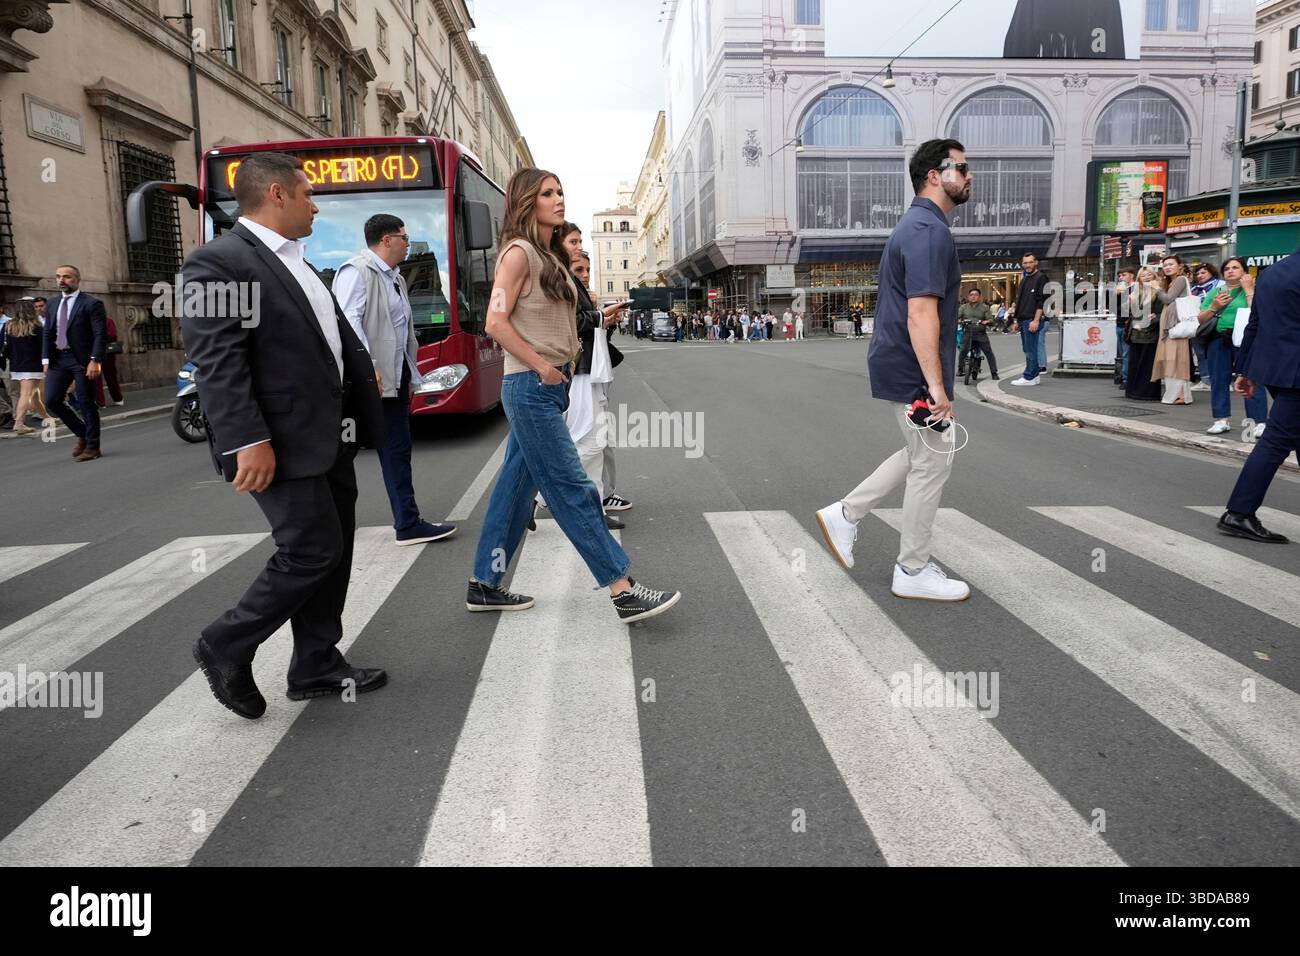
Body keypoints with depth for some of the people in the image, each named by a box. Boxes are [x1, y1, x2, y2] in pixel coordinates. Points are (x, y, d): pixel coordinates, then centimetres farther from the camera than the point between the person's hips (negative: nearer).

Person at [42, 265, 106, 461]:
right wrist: (46, 359, 7)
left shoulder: (91, 304, -5)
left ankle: (92, 447, 10)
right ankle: (82, 434, 21)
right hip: (58, 359, 6)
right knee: (51, 401, 1)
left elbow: (100, 334, -11)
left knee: (86, 403, 0)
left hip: (81, 360, -6)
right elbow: (47, 333, 16)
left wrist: (95, 360, -19)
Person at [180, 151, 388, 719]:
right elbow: (216, 362, -20)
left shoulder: (297, 263, 17)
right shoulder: (218, 263, -12)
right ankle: (225, 647, 15)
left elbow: (336, 335, 21)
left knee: (334, 552, 12)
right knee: (312, 553, -6)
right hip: (284, 446, -9)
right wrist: (248, 442, -26)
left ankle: (317, 667, 25)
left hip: (330, 438, 9)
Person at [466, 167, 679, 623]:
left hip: (550, 387, 9)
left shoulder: (548, 256, 17)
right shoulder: (518, 252, -10)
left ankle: (484, 585, 21)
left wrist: (566, 359, 9)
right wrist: (542, 367, -16)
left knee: (516, 487, 11)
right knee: (572, 490, -7)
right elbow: (496, 322, -18)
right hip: (531, 388, -9)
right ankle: (623, 591, -3)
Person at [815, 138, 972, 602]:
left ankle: (845, 515, 22)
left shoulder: (917, 225, 15)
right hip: (914, 372, -10)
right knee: (932, 465, 1)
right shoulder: (930, 231, -18)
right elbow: (921, 314, -26)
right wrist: (936, 386, -27)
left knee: (923, 455, 21)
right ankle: (913, 572, 13)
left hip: (900, 366, 10)